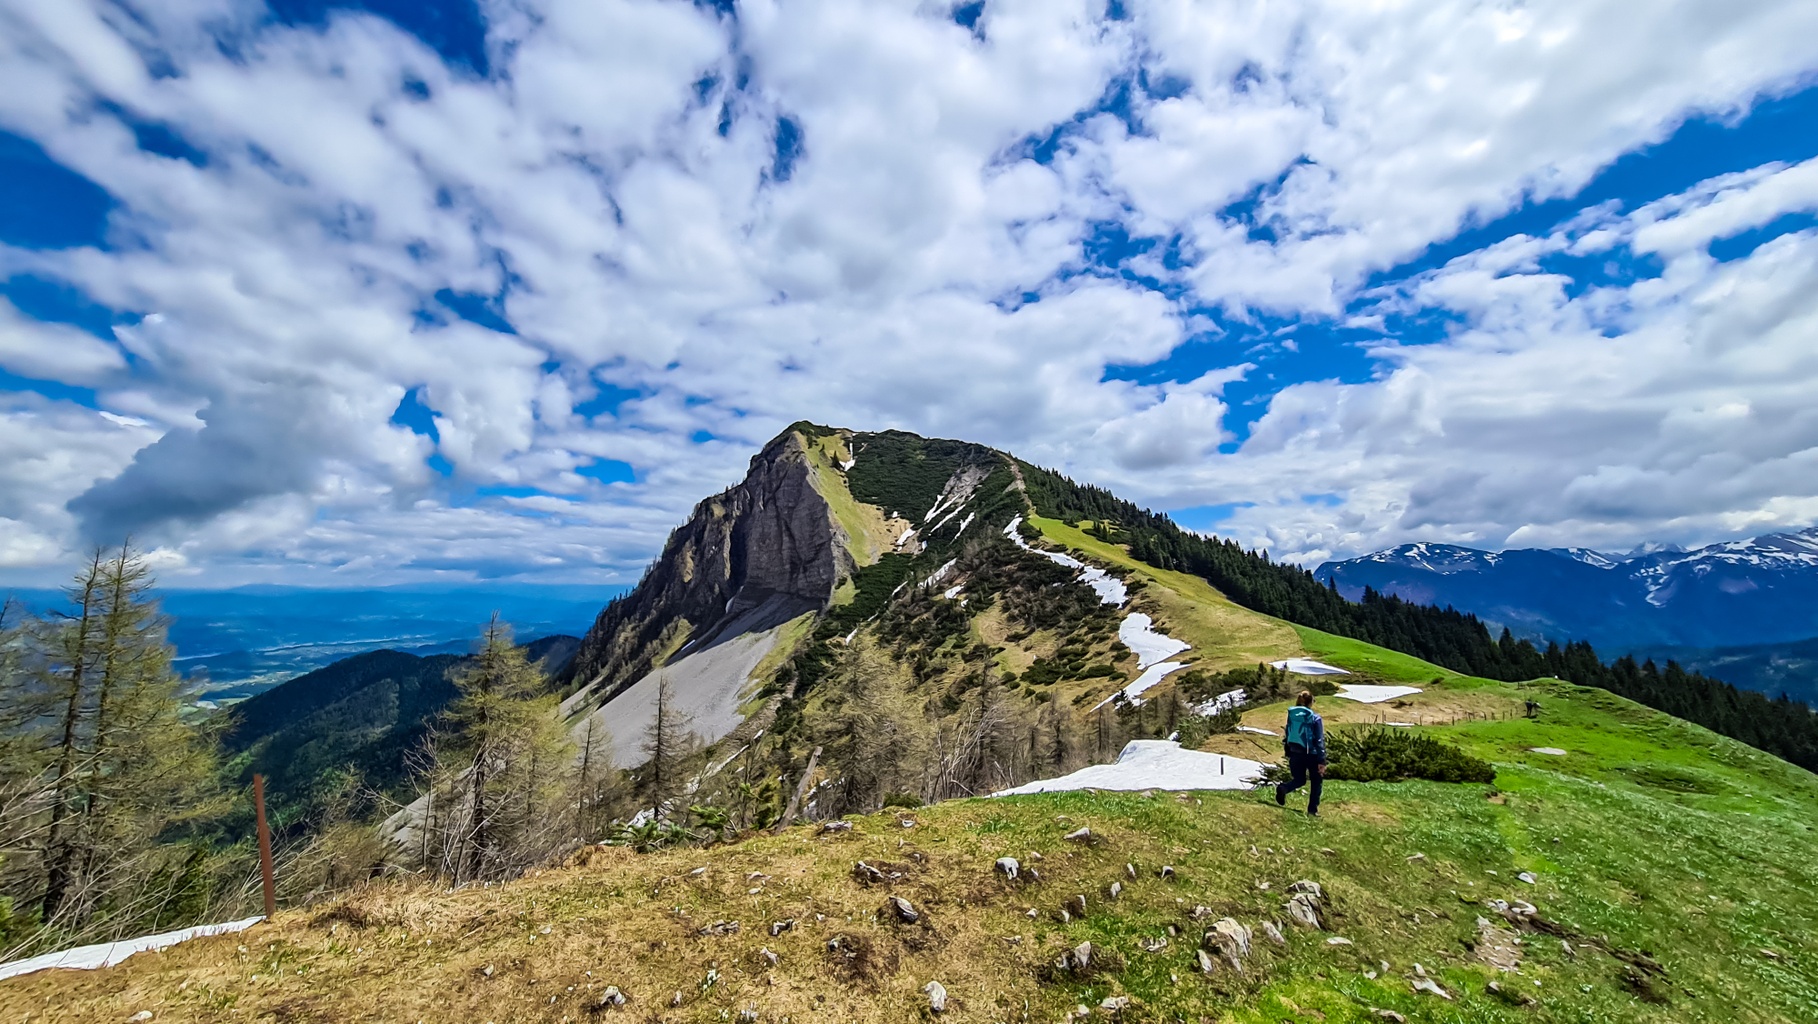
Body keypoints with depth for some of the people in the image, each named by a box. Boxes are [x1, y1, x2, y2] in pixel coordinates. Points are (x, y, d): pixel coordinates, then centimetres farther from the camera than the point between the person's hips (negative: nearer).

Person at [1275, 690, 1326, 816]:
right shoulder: (1315, 718, -11)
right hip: (1312, 755, -3)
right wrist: (1322, 761, -12)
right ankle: (1312, 809, 17)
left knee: (1299, 780, 16)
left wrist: (1289, 755, 18)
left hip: (1295, 754, 4)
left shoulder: (1291, 715, 2)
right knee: (1316, 782, 18)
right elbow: (1319, 741, -14)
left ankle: (1283, 788, -15)